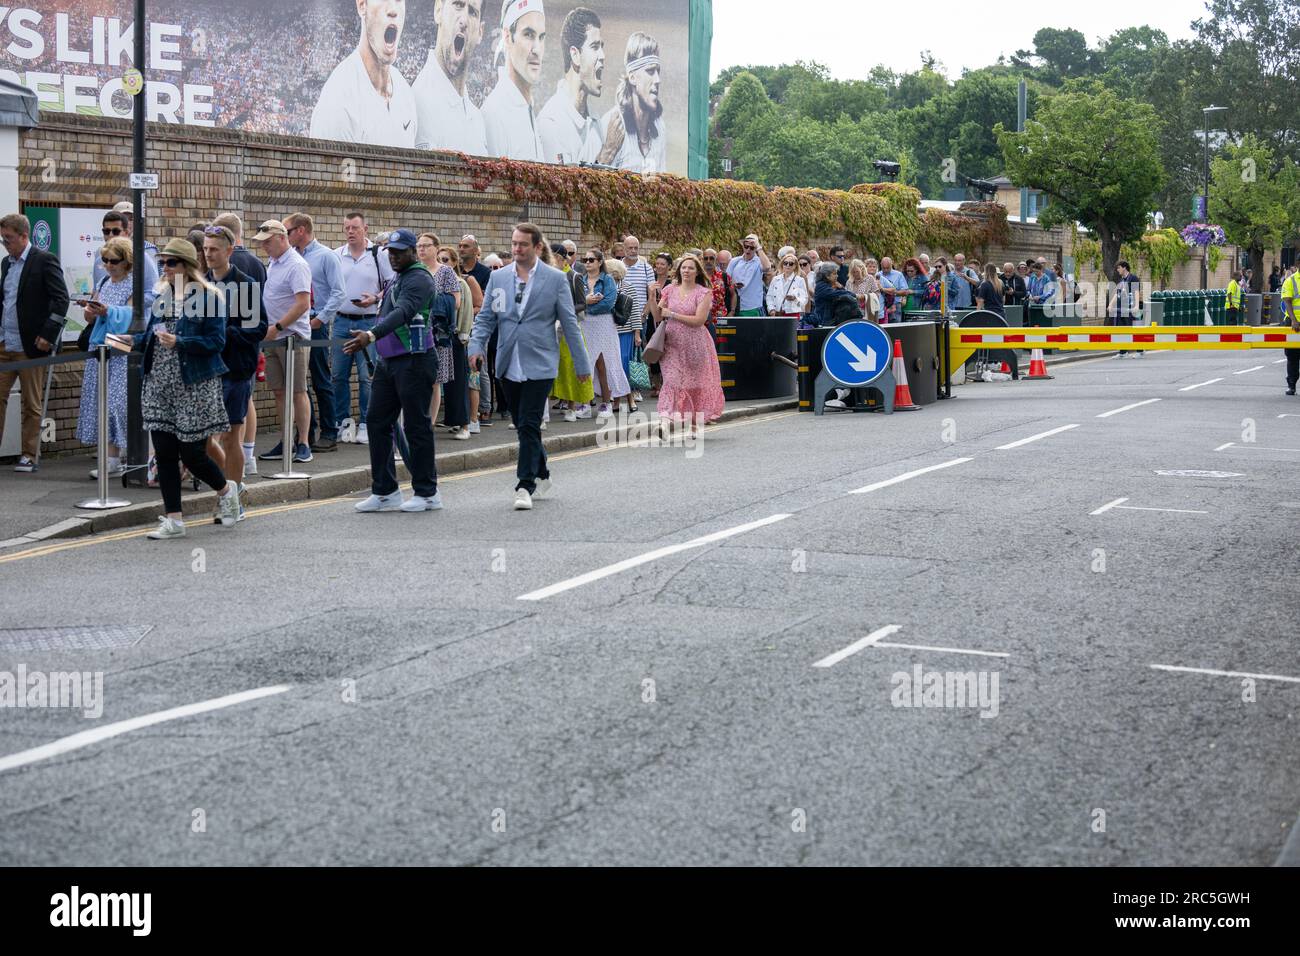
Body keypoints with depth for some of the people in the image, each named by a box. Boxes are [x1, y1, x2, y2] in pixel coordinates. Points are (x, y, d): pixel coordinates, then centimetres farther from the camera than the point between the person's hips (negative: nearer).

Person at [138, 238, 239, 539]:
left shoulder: (207, 297, -7)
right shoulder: (161, 295, 13)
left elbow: (216, 341, -12)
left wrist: (179, 342, -21)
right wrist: (132, 340, 3)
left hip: (195, 386, -6)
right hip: (160, 384, 6)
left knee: (192, 453, -3)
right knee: (164, 452, 3)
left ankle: (225, 489, 28)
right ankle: (173, 519, 9)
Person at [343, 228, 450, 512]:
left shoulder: (419, 279, -13)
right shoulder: (397, 279, 19)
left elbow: (403, 312, -29)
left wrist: (371, 335, -41)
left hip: (414, 361, -10)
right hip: (388, 361, 10)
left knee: (417, 426, -3)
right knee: (377, 421, 6)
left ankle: (427, 493, 7)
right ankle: (384, 491, 13)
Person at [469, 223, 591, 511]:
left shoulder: (555, 279, -1)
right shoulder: (498, 277, 8)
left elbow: (569, 323, 1)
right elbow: (485, 317, 9)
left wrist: (582, 364, 1)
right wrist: (477, 346, -9)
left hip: (539, 365, -4)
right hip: (508, 366, 4)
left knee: (529, 426, -10)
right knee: (523, 425, 12)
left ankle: (525, 486, -6)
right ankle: (541, 475, 28)